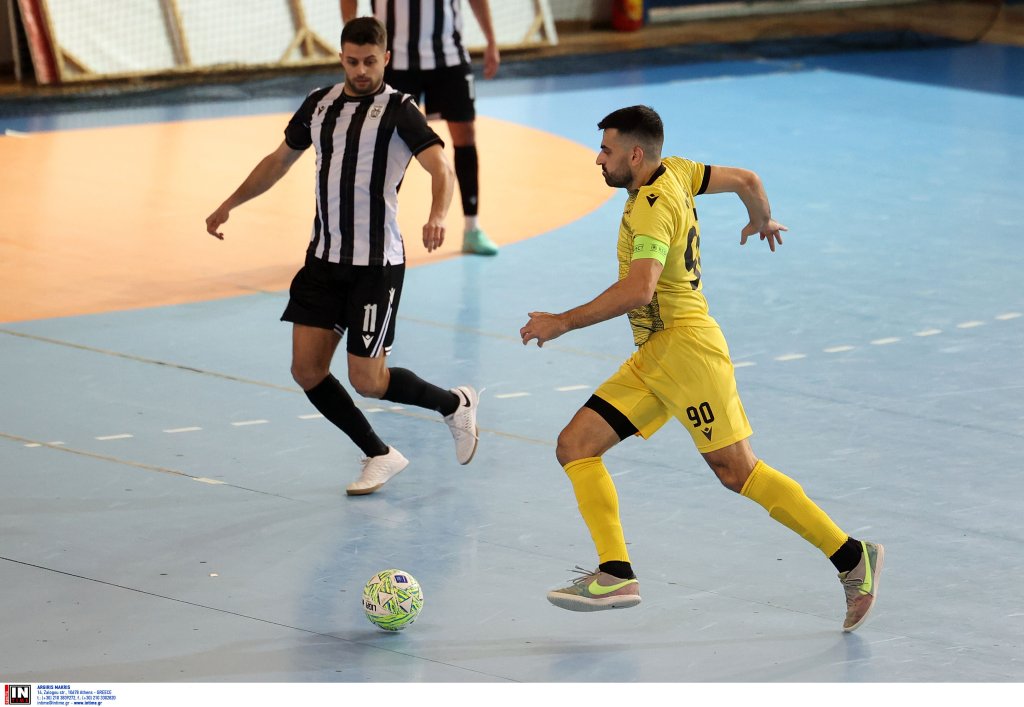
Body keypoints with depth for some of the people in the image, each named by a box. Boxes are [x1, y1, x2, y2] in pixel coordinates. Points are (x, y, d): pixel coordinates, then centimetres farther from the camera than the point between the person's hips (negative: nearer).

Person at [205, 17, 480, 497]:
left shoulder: (397, 109, -9)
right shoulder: (320, 104, 10)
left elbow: (440, 168, -23)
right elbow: (279, 160, 26)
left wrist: (437, 215, -42)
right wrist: (230, 204, 27)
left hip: (377, 264, -6)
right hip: (324, 258, 6)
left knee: (366, 380, -5)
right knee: (307, 369, -1)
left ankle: (455, 404, 21)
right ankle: (379, 456, 14)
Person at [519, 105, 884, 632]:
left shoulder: (654, 205, -16)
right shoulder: (673, 173, 11)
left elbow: (638, 289, -28)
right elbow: (747, 180, 22)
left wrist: (564, 323, -23)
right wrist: (761, 220, 44)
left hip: (685, 344, -10)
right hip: (651, 361, 10)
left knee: (737, 471, -11)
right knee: (575, 446, -2)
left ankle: (852, 557, -2)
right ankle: (616, 575, -10)